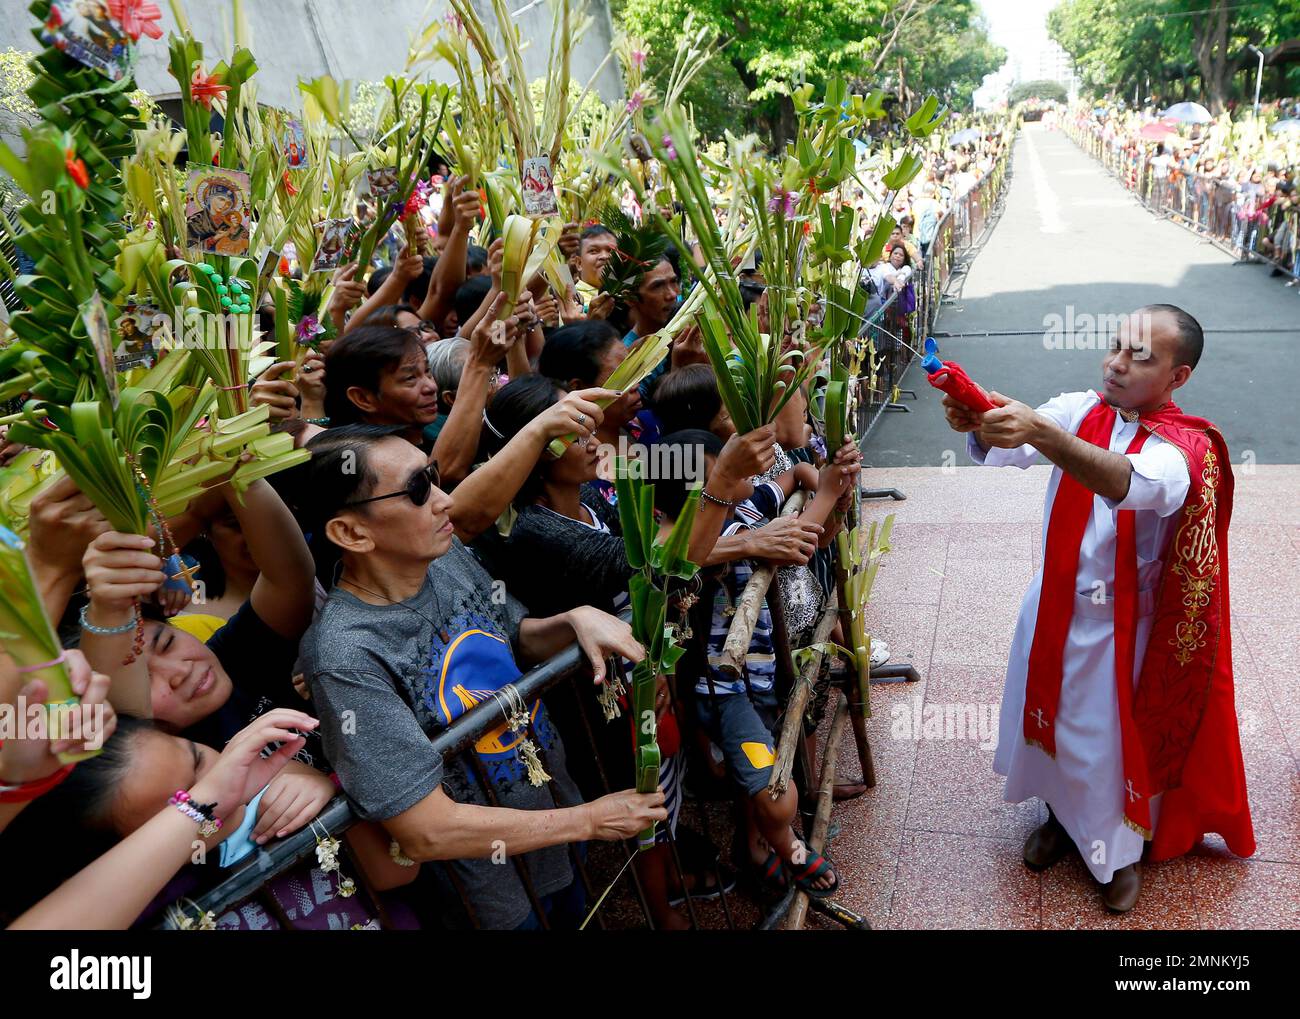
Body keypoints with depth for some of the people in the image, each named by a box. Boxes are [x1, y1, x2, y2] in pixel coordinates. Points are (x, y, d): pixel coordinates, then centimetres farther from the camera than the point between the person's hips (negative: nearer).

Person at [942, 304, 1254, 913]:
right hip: (1055, 606, 4)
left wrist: (1040, 432, -59)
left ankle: (1124, 848, 39)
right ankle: (1062, 817, 46)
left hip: (1125, 624, -4)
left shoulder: (1187, 446, -20)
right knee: (1053, 719, 19)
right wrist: (979, 426, -49)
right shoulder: (1079, 411, -6)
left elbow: (1133, 483, -43)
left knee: (1122, 737, 12)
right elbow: (1007, 448, -24)